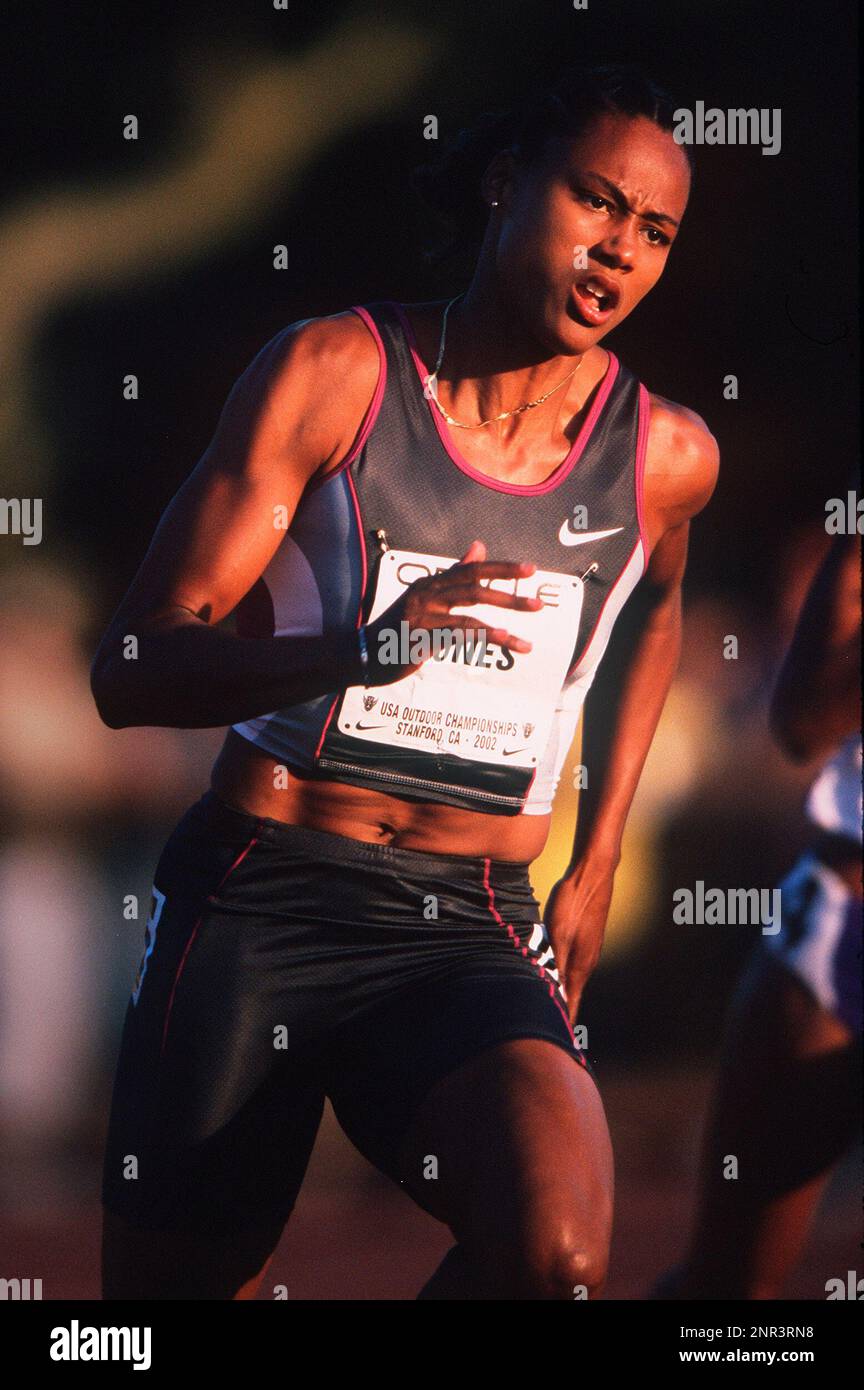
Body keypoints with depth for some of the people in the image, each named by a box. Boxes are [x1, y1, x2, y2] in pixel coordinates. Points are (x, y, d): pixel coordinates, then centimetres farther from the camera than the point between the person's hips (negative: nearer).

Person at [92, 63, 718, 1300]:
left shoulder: (665, 454, 4)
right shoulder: (336, 371, -4)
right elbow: (132, 672, -9)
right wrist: (363, 650, -27)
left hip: (470, 938, 1)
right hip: (255, 908, -1)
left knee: (559, 1250, -29)